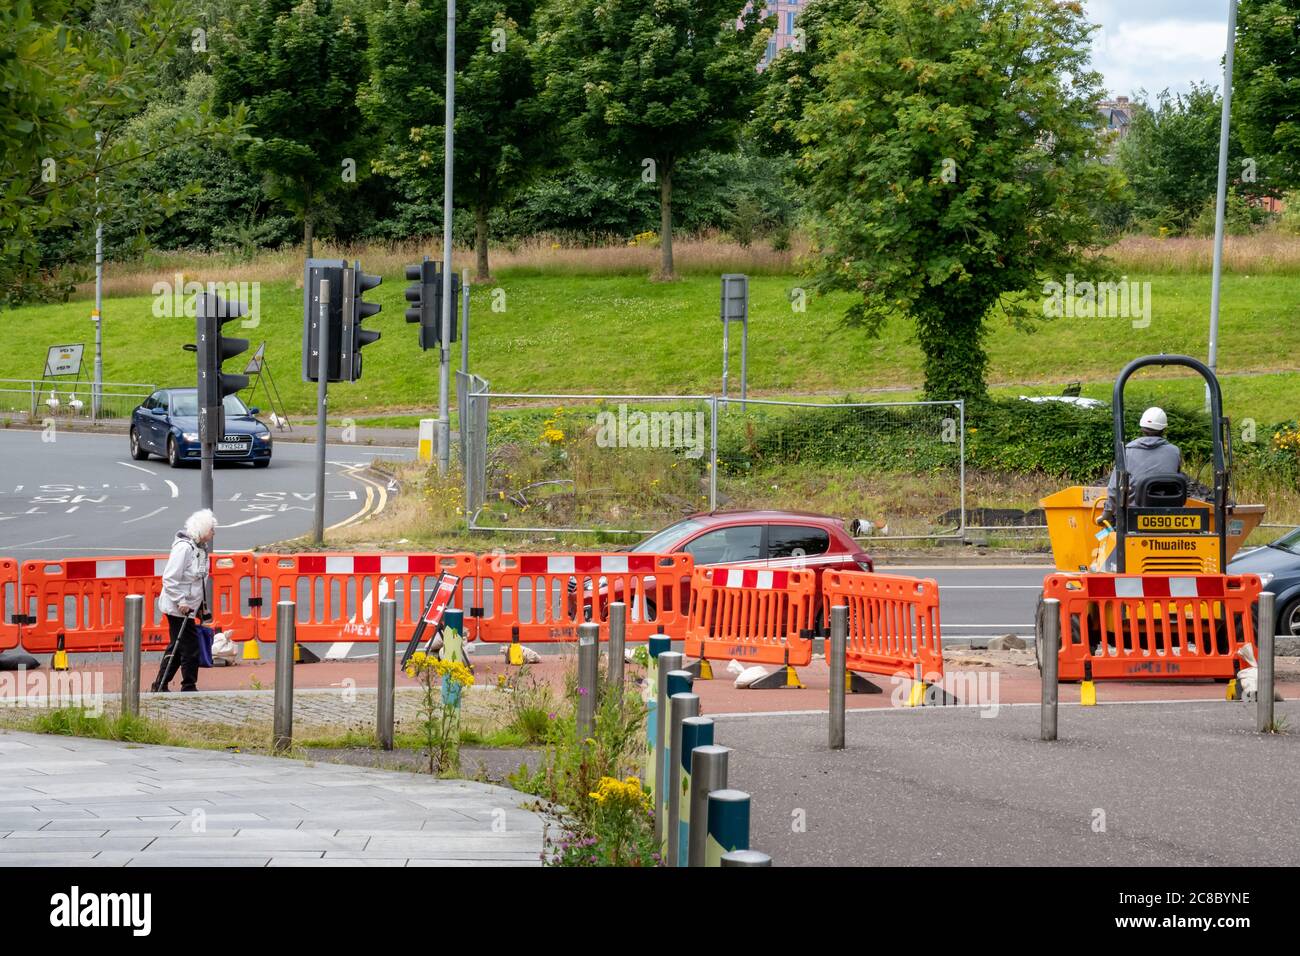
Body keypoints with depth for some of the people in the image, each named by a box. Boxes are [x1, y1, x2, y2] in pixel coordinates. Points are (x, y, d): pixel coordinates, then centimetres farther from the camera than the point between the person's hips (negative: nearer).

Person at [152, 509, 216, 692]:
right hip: (178, 608, -10)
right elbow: (169, 579, -22)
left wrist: (200, 605, 19)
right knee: (190, 648, -6)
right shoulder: (184, 547, -20)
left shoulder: (200, 548, 10)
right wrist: (181, 602, -23)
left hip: (187, 607, 10)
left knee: (177, 648, 15)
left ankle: (160, 687, 22)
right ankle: (189, 687, 5)